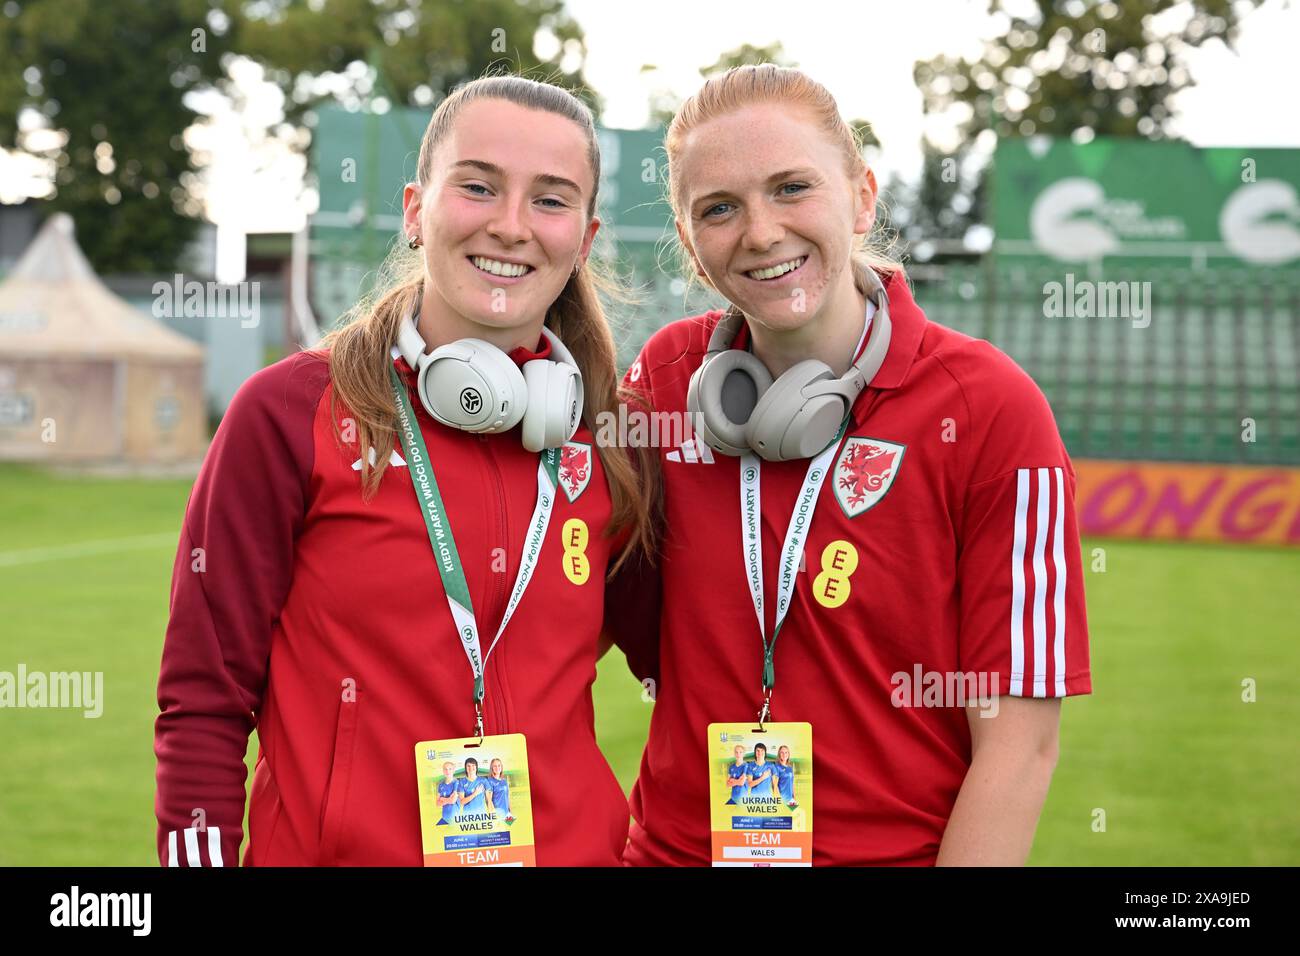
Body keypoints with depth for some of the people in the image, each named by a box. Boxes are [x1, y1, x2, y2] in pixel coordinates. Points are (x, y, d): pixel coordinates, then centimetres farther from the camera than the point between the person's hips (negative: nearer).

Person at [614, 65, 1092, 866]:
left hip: (902, 849, -3)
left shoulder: (990, 408, -15)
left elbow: (1019, 745, -15)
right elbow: (630, 627, 7)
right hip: (672, 846, 3)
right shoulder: (668, 374, -4)